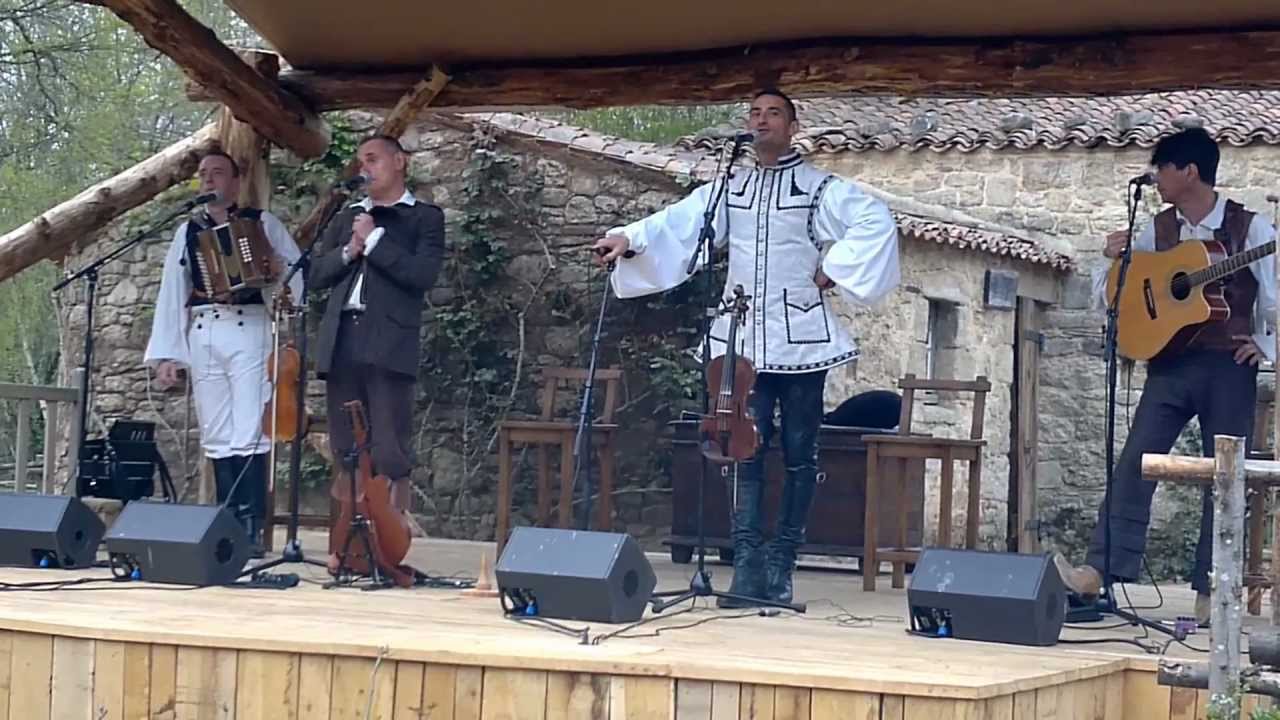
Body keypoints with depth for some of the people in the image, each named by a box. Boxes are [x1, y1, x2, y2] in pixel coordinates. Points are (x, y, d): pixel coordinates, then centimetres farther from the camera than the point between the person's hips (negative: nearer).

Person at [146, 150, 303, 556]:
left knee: (248, 436, -12)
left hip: (249, 331, -4)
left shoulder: (261, 222, 9)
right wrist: (165, 354, 5)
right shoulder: (188, 231, 18)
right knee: (215, 438, 3)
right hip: (202, 336, 4)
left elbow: (301, 271, 5)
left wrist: (279, 270, -18)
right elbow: (171, 293, 13)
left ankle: (251, 530, -14)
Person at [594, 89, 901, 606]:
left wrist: (834, 270, -14)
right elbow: (676, 224, -2)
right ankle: (748, 568, -6)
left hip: (800, 340, -2)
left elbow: (875, 221, -12)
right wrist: (629, 238, -18)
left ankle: (780, 566, 10)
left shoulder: (819, 188, 0)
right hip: (744, 340, 2)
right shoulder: (727, 189, 11)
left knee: (799, 455, 2)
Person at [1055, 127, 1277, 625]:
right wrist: (1113, 260, -3)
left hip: (1229, 367, -3)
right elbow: (1111, 297, 15)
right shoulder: (1158, 230, 10)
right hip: (1170, 364, 3)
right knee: (1134, 462, -8)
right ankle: (1099, 570, -14)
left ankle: (1209, 593, 5)